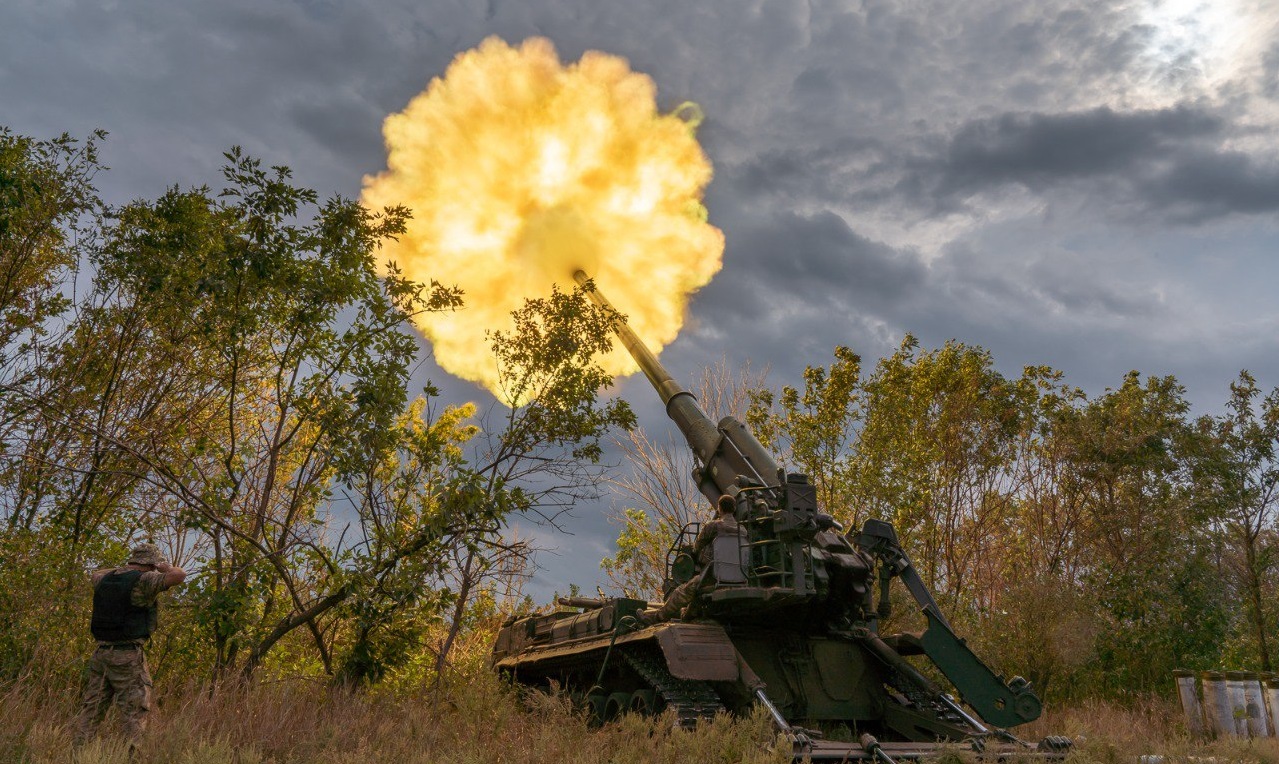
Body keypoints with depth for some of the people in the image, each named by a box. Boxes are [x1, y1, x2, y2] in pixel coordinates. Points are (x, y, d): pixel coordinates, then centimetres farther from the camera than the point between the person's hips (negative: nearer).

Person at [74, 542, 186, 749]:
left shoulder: (106, 578, 11)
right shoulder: (142, 580, -12)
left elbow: (96, 575, 36)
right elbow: (179, 575, -23)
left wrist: (121, 569, 34)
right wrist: (166, 567, -2)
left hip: (101, 652, 7)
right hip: (127, 655, -7)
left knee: (92, 708, 14)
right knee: (135, 710, -2)